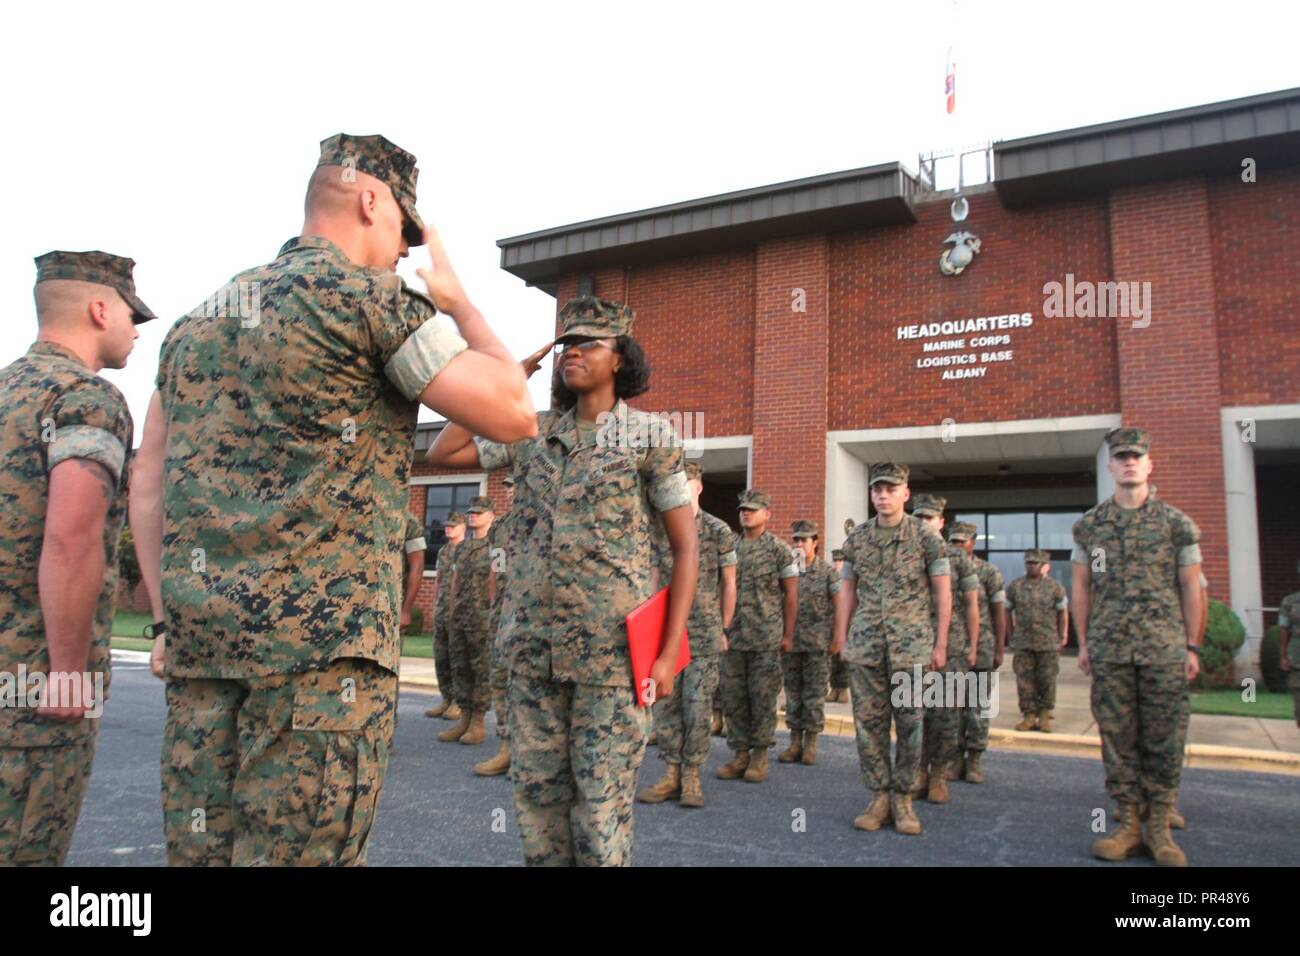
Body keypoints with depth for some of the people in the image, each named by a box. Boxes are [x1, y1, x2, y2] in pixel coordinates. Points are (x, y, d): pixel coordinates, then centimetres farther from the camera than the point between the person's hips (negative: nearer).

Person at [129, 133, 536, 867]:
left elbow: (148, 485, 17)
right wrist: (459, 301, 9)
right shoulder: (367, 294, -4)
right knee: (299, 850, -1)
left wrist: (173, 616, 17)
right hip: (323, 640, -7)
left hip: (201, 637, 8)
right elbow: (513, 416, -5)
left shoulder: (199, 317, 18)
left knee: (199, 847, 12)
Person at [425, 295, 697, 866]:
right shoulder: (531, 433, 10)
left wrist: (668, 654, -11)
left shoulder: (649, 436, -2)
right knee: (536, 791, 11)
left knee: (601, 800, 2)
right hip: (532, 649, 4)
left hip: (612, 652, -4)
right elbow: (441, 454, 8)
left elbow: (685, 548, -4)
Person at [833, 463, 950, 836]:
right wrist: (841, 638, 8)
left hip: (911, 642, -2)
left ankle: (903, 799, 14)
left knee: (909, 721, 2)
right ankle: (879, 797, 15)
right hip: (865, 643, 3)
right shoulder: (856, 538, 8)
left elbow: (942, 592, 1)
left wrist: (940, 643, -3)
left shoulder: (926, 536, 0)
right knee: (868, 721, 4)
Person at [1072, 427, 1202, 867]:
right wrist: (1083, 643, 6)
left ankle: (1159, 827, 14)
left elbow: (1191, 588, 4)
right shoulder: (1089, 525, 6)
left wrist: (1193, 647, 1)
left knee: (1162, 737, 3)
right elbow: (1080, 588, 9)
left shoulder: (1176, 523, 2)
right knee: (1117, 736, 5)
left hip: (1164, 647, -1)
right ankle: (1128, 823, 14)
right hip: (1109, 648, 1)